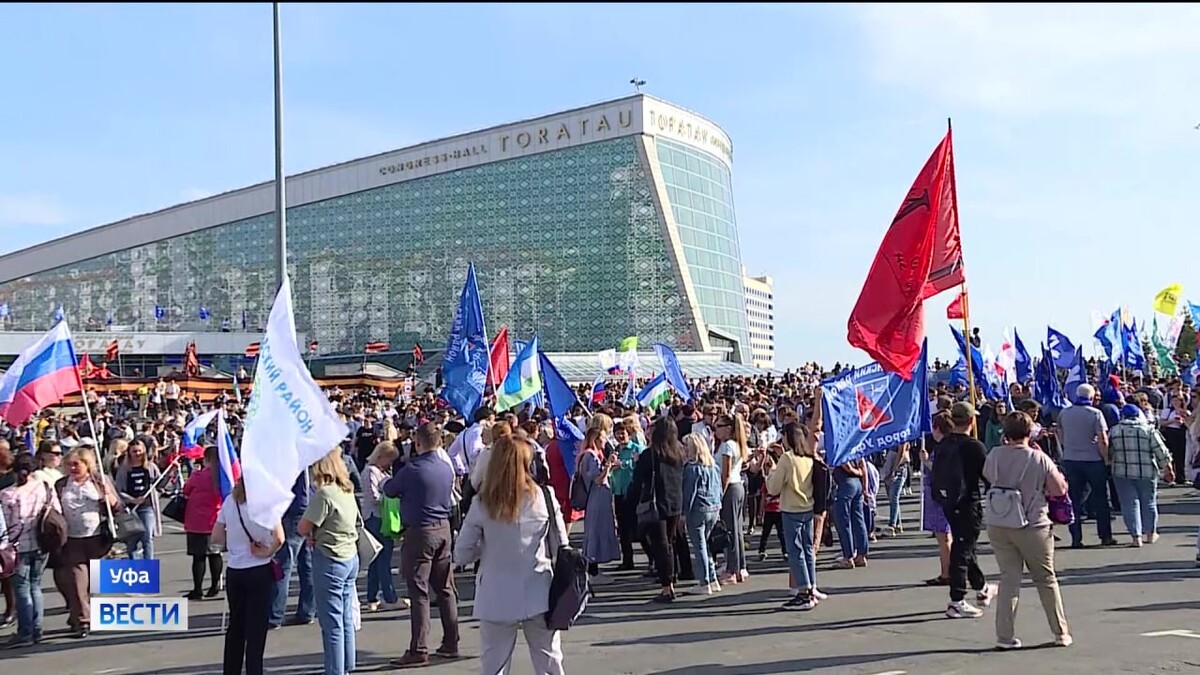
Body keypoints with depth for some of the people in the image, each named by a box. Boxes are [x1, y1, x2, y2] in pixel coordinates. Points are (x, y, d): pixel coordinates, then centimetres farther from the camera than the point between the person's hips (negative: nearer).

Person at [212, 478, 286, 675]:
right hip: (260, 571, -5)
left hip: (234, 571, 5)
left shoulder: (230, 501, 0)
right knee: (256, 629, 4)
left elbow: (216, 537, 5)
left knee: (235, 626, 18)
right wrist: (268, 552, -8)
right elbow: (279, 538, -24)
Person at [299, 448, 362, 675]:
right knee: (346, 619, 15)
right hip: (350, 557, 9)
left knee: (331, 622, 0)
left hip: (330, 560, -9)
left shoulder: (324, 493, -18)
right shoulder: (347, 490, 7)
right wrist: (318, 533, 5)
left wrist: (311, 535, 6)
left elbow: (303, 528, -16)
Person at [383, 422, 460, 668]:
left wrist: (399, 483, 20)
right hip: (443, 529, 7)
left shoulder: (412, 469, -15)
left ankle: (419, 650, -3)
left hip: (419, 532, -6)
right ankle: (450, 643, 20)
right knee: (446, 589, 13)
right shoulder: (447, 469, 4)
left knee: (419, 592, -4)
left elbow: (389, 490, -2)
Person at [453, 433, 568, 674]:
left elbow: (461, 555, -4)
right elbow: (561, 548, -1)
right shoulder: (544, 497, -9)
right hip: (538, 596, 0)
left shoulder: (482, 504, -9)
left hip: (496, 600, 0)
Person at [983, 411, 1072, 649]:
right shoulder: (1039, 459, -12)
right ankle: (1061, 633, 23)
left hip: (998, 526, 2)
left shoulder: (995, 455, -4)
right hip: (1033, 527, -2)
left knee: (1009, 579, 7)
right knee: (1046, 580, 13)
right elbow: (1060, 489, -6)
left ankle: (1004, 636, 4)